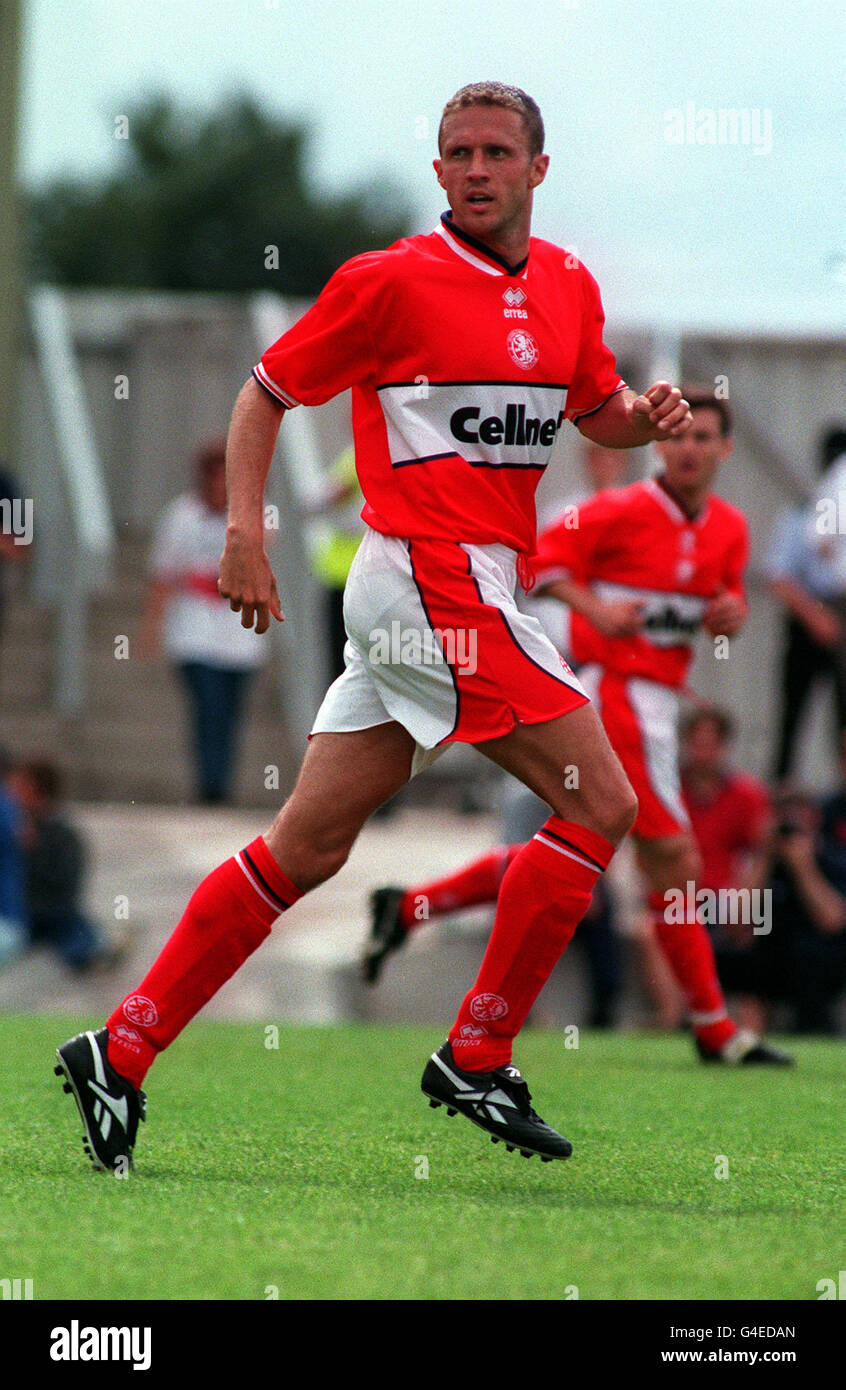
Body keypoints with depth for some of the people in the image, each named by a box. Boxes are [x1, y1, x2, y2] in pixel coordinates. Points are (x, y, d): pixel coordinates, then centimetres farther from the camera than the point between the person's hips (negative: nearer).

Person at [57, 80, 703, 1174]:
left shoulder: (569, 288, 13)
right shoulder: (392, 281, -7)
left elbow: (599, 414, 27)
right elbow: (266, 393, 0)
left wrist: (649, 414, 3)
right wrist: (244, 535, -11)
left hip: (481, 588, 7)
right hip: (432, 579, -7)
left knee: (307, 847, 7)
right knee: (599, 805, -11)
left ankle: (120, 1051, 9)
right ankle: (476, 1060, -3)